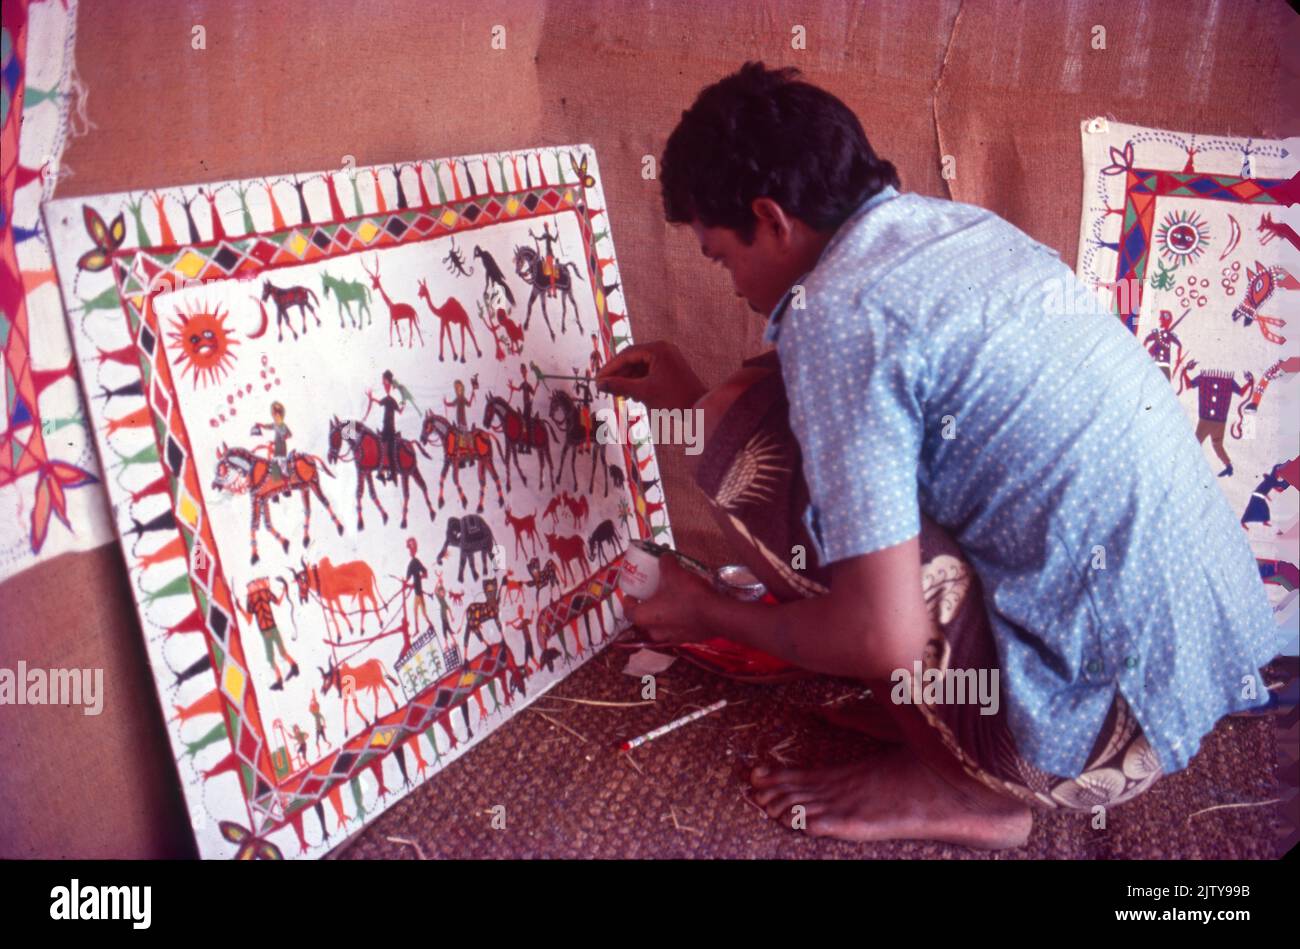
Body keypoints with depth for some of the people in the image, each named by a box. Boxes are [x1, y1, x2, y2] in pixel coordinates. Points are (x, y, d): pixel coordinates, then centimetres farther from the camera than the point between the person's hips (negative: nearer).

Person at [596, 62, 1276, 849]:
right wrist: (704, 397, 27)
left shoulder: (832, 311, -20)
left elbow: (882, 638, -22)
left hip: (1119, 717, -9)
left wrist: (709, 615, -3)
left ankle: (967, 786, 2)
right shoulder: (956, 223, 7)